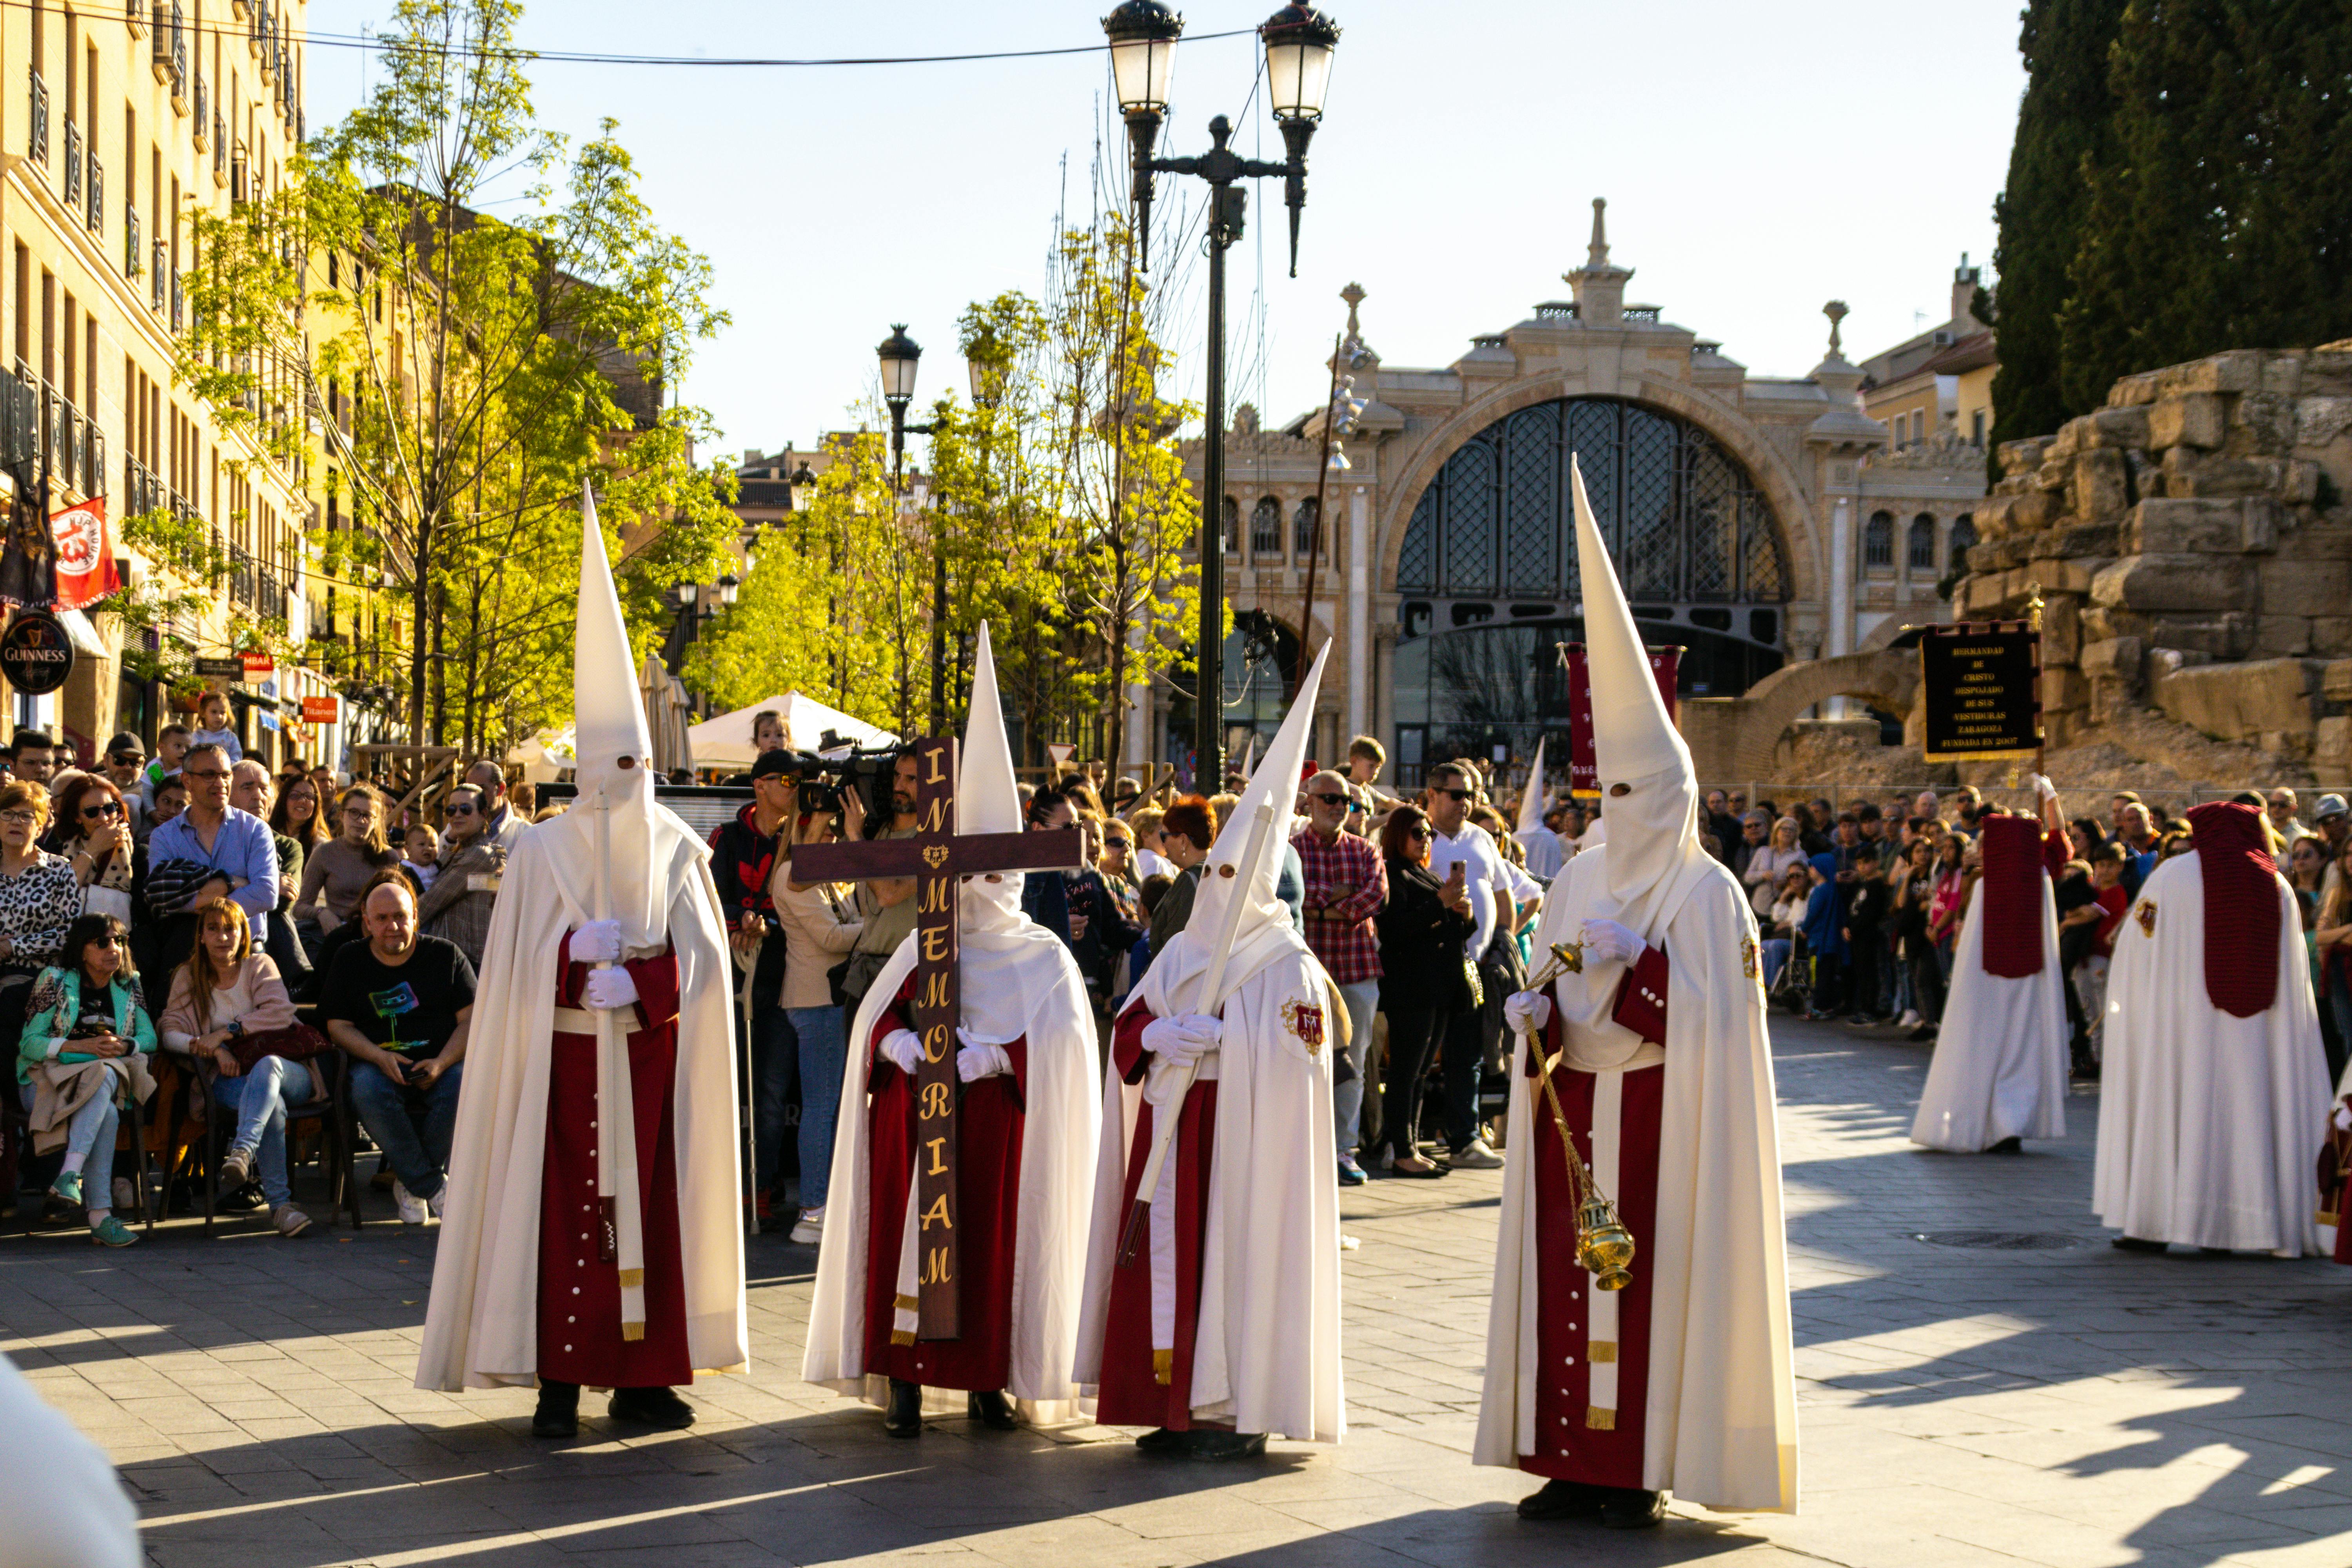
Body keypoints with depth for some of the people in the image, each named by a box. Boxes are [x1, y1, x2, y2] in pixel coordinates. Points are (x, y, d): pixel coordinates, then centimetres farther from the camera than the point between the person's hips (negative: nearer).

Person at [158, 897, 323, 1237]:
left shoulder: (259, 965, 15)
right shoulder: (188, 977, 17)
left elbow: (281, 1012, -3)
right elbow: (170, 1034, 4)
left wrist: (226, 1033, -11)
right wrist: (215, 1051, -14)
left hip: (287, 1071, 0)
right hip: (229, 1079, 0)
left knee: (267, 1066, -40)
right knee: (272, 1104, -37)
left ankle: (243, 1151, -62)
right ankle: (280, 1203, -47)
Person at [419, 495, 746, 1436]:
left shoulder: (677, 851, 7)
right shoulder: (542, 852, 3)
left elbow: (700, 955, 2)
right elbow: (521, 962, 1)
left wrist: (633, 978, -14)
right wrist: (583, 955, -16)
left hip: (656, 1058, 2)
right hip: (567, 1060, -2)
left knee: (653, 1201, 2)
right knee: (566, 1204, -3)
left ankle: (642, 1376, 7)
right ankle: (560, 1381, 0)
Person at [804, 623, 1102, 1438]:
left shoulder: (1044, 957, 7)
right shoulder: (925, 944, 12)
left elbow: (1059, 1038, -6)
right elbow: (877, 1016, 3)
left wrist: (987, 1057, -17)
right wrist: (909, 1050, -17)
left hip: (1000, 1120, -1)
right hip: (917, 1114, 1)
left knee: (995, 1241, -3)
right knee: (911, 1233, -5)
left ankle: (986, 1380, 6)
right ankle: (904, 1379, -2)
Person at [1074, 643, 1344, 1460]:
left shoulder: (1288, 967, -4)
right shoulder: (1181, 952, 16)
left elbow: (1290, 1057, -14)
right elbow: (1127, 1030, 12)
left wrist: (1213, 1037, -16)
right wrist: (1164, 1036, -9)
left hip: (1244, 1141, -6)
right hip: (1173, 1134, 6)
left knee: (1235, 1257, -7)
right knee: (1169, 1254, 5)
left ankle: (1239, 1408, -1)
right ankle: (1181, 1405, 11)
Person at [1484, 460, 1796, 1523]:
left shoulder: (1707, 893, -4)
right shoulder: (1578, 884, 14)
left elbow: (1713, 1014, -9)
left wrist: (1636, 963, -20)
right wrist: (1533, 1010, -4)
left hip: (1657, 1117, -6)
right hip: (1572, 1110, 6)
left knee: (1652, 1275, -6)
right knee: (1565, 1270, 3)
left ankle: (1643, 1468, -1)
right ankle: (1578, 1462, 8)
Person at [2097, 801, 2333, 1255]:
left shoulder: (2172, 877, -1)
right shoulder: (2279, 888, 7)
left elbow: (2133, 951, -1)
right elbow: (2296, 978, 8)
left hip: (2180, 1022, -2)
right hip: (2258, 1027, 2)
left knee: (2165, 1108, 3)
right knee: (2244, 1110, 6)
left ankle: (2153, 1221, -1)